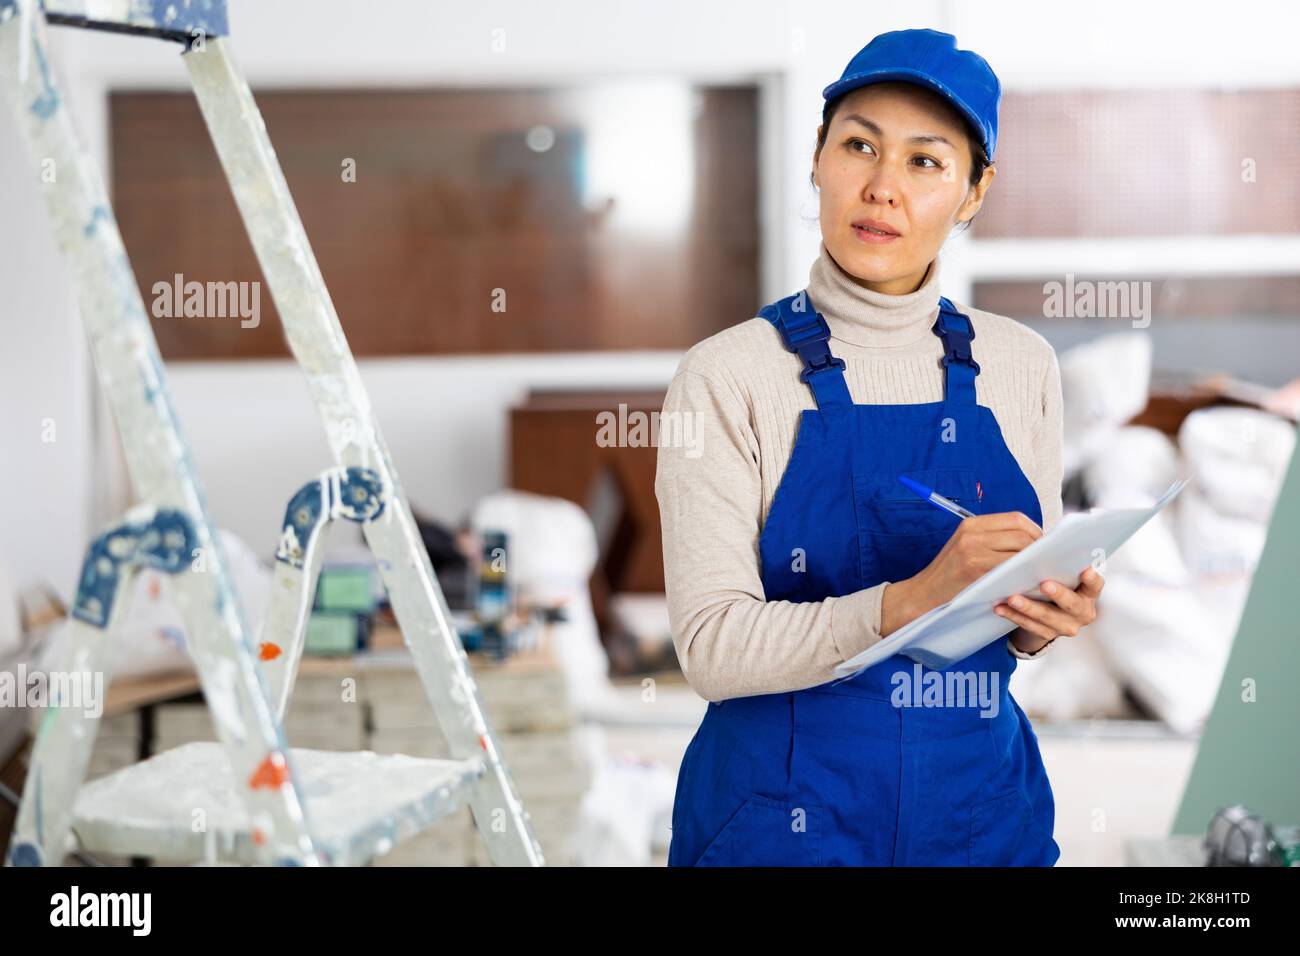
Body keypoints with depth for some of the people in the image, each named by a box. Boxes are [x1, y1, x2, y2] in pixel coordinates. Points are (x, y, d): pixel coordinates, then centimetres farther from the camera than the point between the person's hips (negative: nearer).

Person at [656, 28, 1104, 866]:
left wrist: (1042, 623, -13)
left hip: (984, 803, 4)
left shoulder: (1021, 365, 1)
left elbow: (1023, 601, 9)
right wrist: (908, 602, -29)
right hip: (788, 816, -3)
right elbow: (711, 647, -17)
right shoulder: (730, 375, -11)